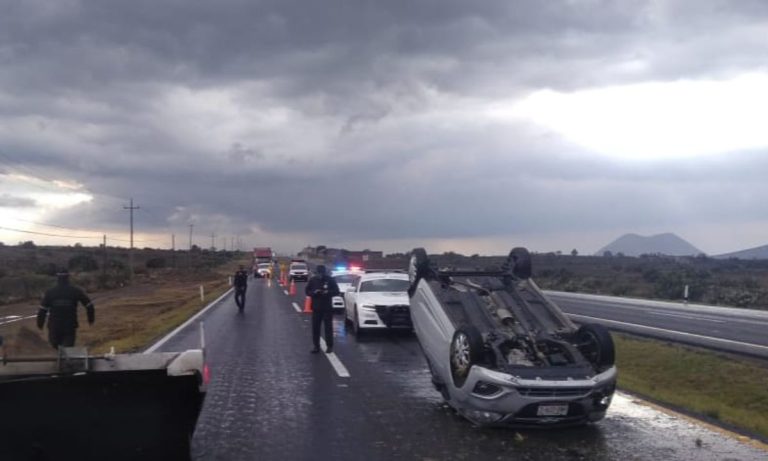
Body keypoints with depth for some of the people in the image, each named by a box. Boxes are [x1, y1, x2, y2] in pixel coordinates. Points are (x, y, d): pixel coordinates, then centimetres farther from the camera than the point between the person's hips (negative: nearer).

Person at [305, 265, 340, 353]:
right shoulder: (312, 280, 2)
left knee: (328, 327, 1)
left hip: (327, 308, -2)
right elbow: (307, 291, 5)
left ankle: (330, 346, 10)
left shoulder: (330, 280, -4)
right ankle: (316, 346, 11)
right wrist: (314, 292, -16)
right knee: (315, 327, 3)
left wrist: (328, 292, -21)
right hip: (316, 307, 2)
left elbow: (336, 291, -3)